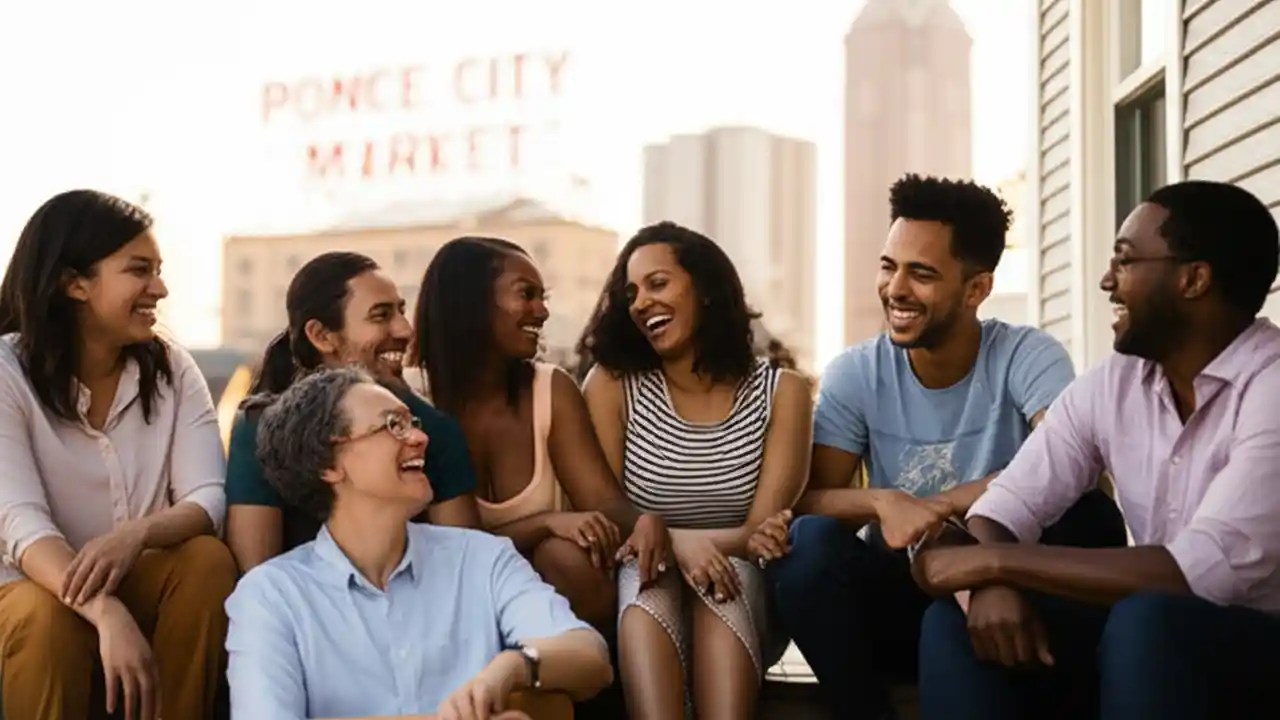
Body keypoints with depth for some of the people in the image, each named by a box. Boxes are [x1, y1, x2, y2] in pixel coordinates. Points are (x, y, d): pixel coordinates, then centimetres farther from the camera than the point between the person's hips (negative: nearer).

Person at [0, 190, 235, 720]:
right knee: (48, 619, -34)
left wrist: (136, 534, -37)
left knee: (208, 559, -26)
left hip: (140, 586, 3)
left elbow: (208, 499, -13)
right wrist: (107, 615, -42)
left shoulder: (171, 369, 0)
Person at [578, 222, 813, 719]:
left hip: (743, 593, 0)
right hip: (642, 599, 0)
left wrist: (686, 542, -24)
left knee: (725, 575, -33)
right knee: (650, 582, -34)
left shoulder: (781, 392, 1)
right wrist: (674, 543, -27)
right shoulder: (612, 384, 1)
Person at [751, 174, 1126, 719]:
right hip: (899, 595, 1)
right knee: (807, 544, -28)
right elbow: (812, 499, -9)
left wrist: (935, 506, -33)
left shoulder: (1027, 357, -10)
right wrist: (883, 503, -32)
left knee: (1088, 517, -29)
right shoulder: (854, 375, -3)